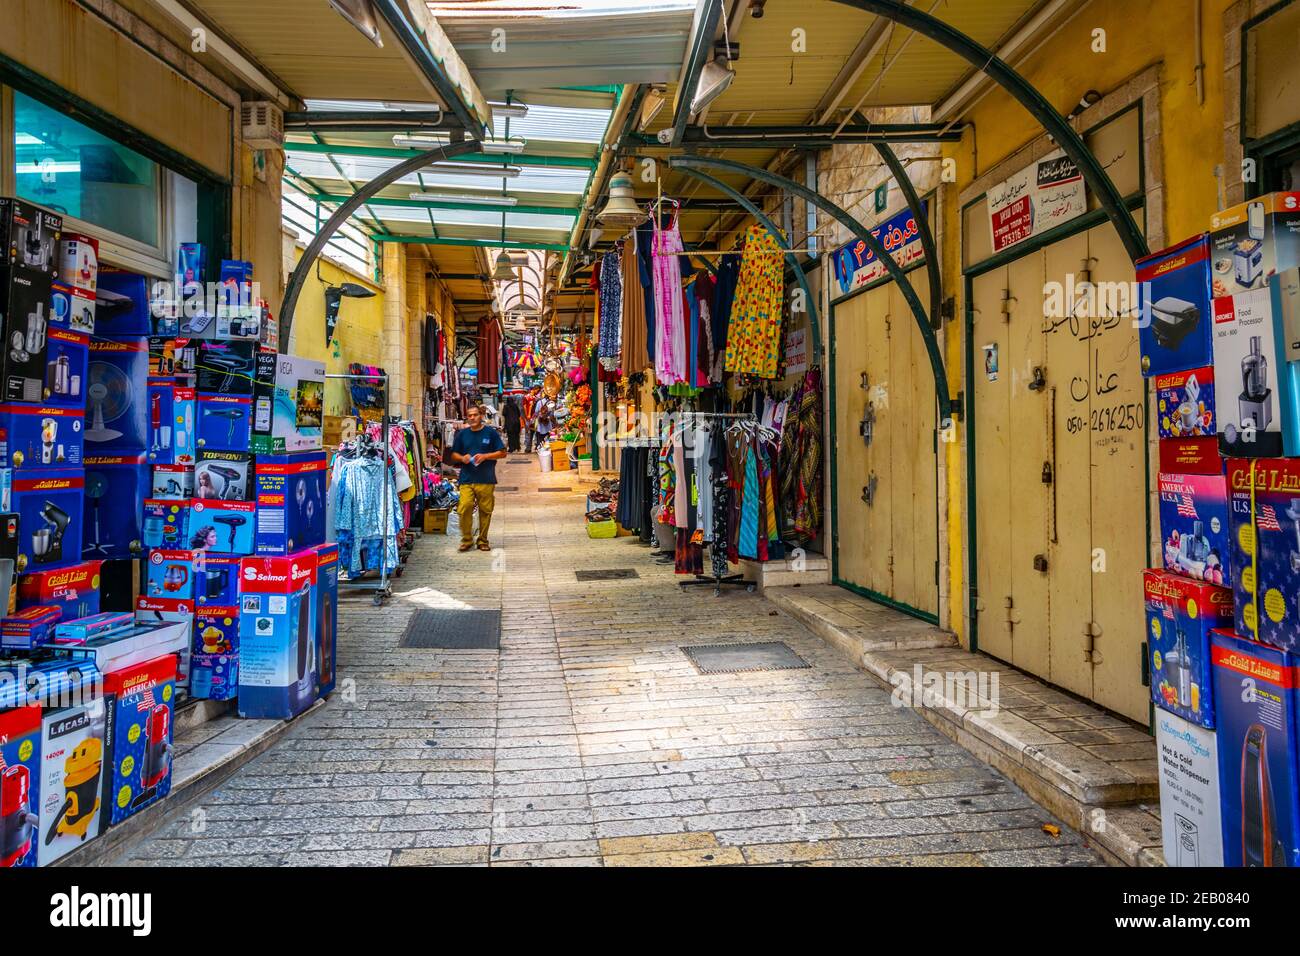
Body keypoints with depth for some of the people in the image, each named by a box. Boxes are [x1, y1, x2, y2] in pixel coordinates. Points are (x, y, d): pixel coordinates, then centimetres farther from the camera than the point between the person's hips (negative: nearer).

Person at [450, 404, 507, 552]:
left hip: (486, 480, -1)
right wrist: (462, 458, -5)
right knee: (464, 508, -12)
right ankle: (466, 540, 4)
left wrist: (485, 456, -10)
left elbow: (502, 453, 3)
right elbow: (454, 455, 18)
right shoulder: (462, 434, 10)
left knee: (485, 511, 4)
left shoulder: (491, 433, 3)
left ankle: (483, 541, 18)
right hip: (466, 479, 1)